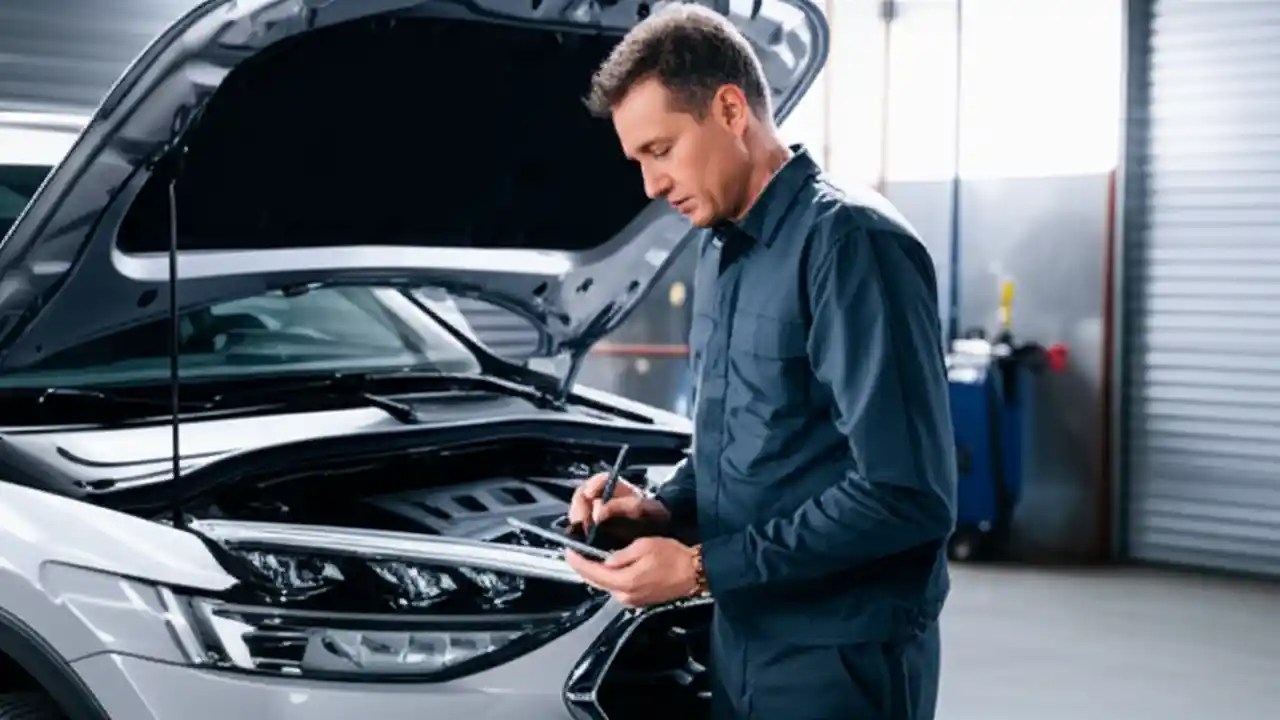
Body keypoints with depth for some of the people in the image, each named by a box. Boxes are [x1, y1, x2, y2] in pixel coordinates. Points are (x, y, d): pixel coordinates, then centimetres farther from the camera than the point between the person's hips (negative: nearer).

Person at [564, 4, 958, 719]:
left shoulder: (851, 243, -17)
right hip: (742, 647, 8)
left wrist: (704, 567, -21)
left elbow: (907, 496, -24)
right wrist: (663, 508, 2)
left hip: (840, 663, -8)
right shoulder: (719, 251, 12)